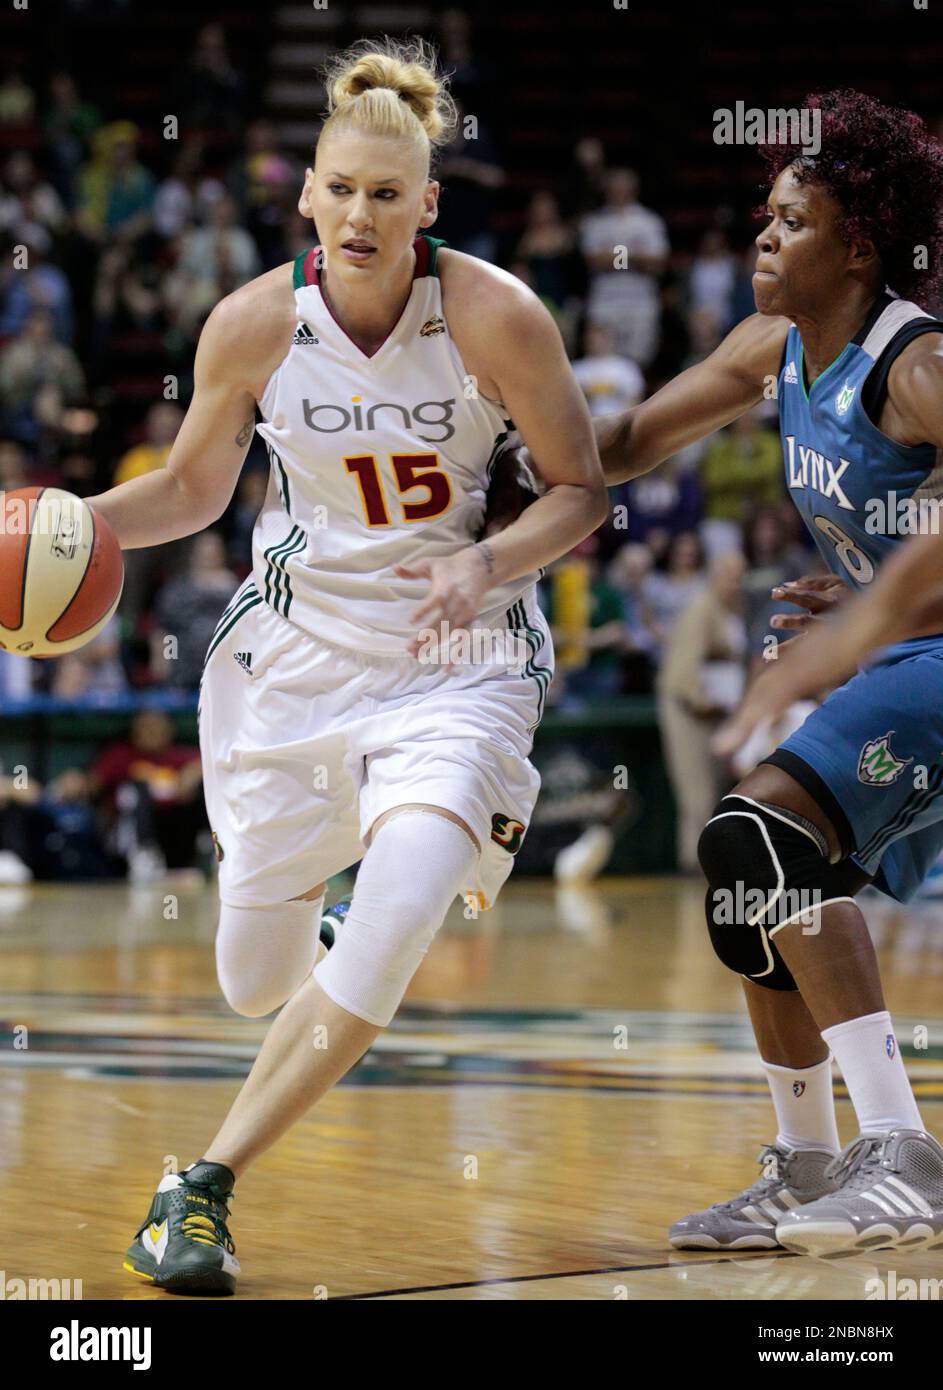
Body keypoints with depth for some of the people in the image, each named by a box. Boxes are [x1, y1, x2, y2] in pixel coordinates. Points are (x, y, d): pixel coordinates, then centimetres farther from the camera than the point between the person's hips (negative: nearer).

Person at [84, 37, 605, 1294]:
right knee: (254, 986, 10)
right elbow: (193, 490, 7)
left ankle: (204, 1187, -8)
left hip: (454, 660, -3)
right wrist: (71, 524, -11)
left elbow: (581, 491, -6)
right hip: (295, 651, 3)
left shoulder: (495, 316, -16)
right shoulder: (252, 325, -9)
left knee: (385, 942, -25)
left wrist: (491, 563, -24)